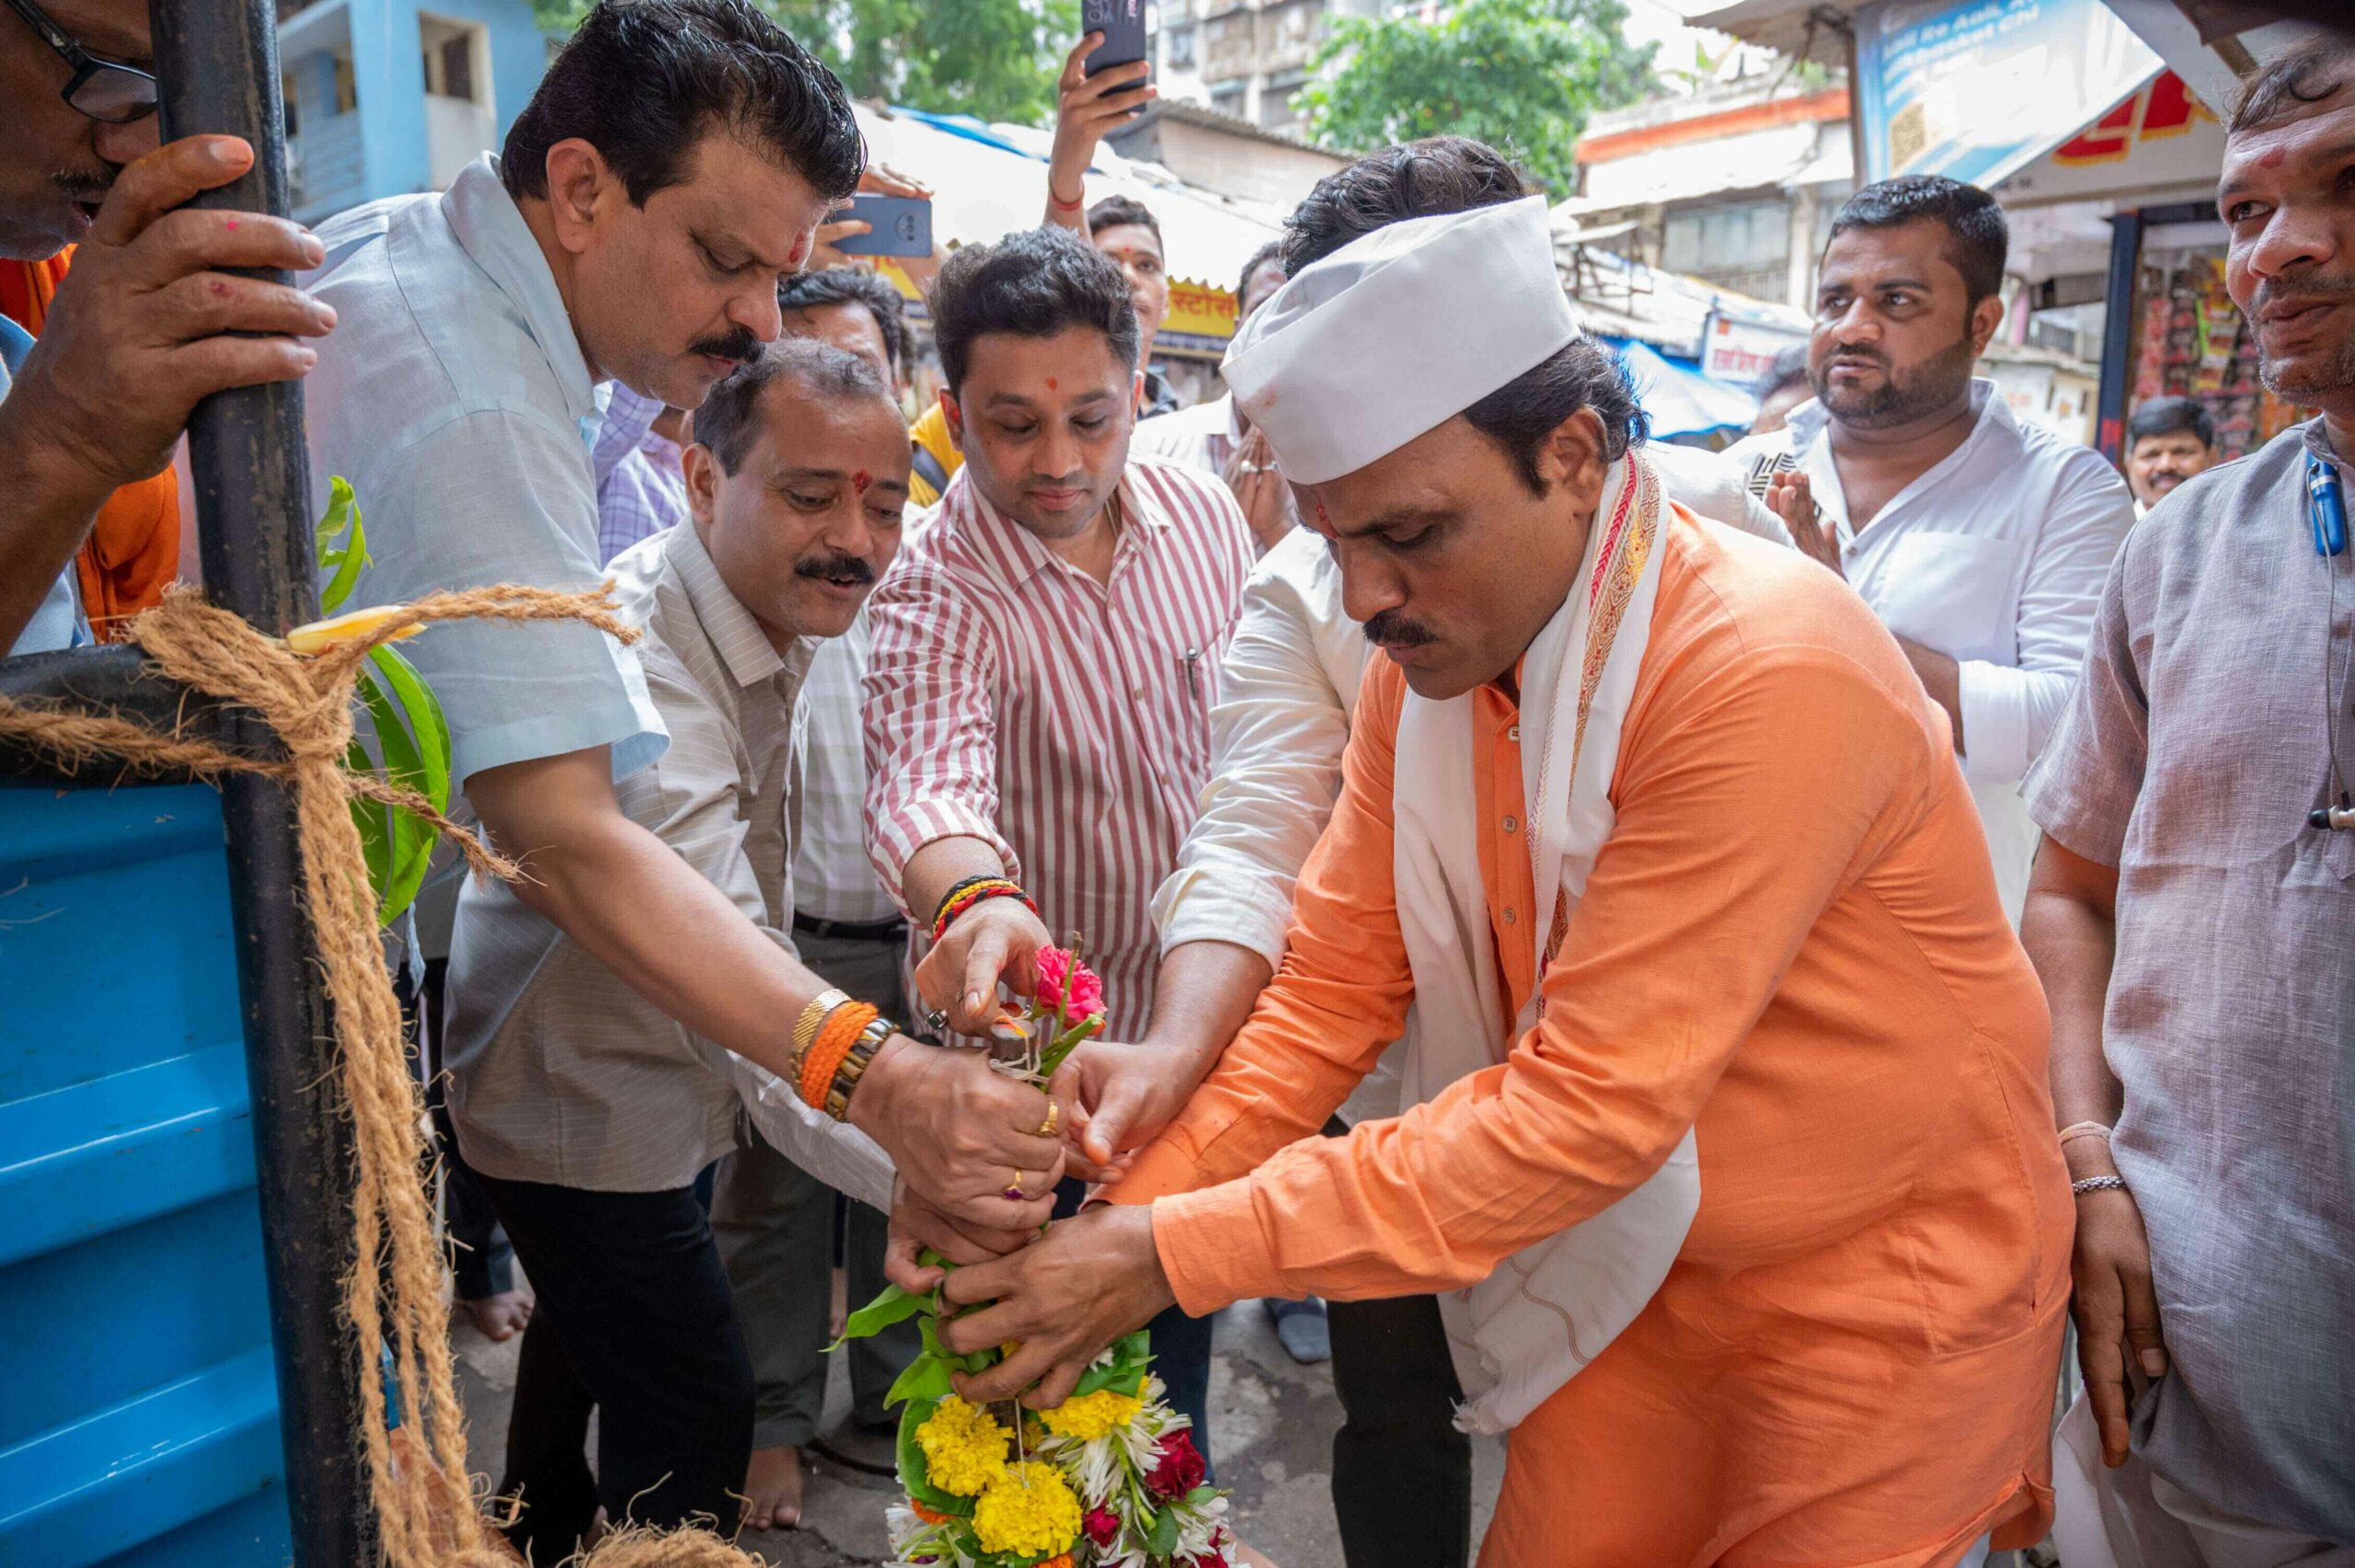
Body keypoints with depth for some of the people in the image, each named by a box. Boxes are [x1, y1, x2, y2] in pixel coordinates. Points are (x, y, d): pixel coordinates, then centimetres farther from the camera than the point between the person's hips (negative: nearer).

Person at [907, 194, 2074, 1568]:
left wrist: (1177, 1255, -29)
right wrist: (1128, 1212, -16)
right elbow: (1333, 986, -4)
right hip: (1640, 1266, 6)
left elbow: (1593, 1106, -31)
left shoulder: (1770, 671, -29)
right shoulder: (1430, 655, -7)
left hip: (1880, 1292, -5)